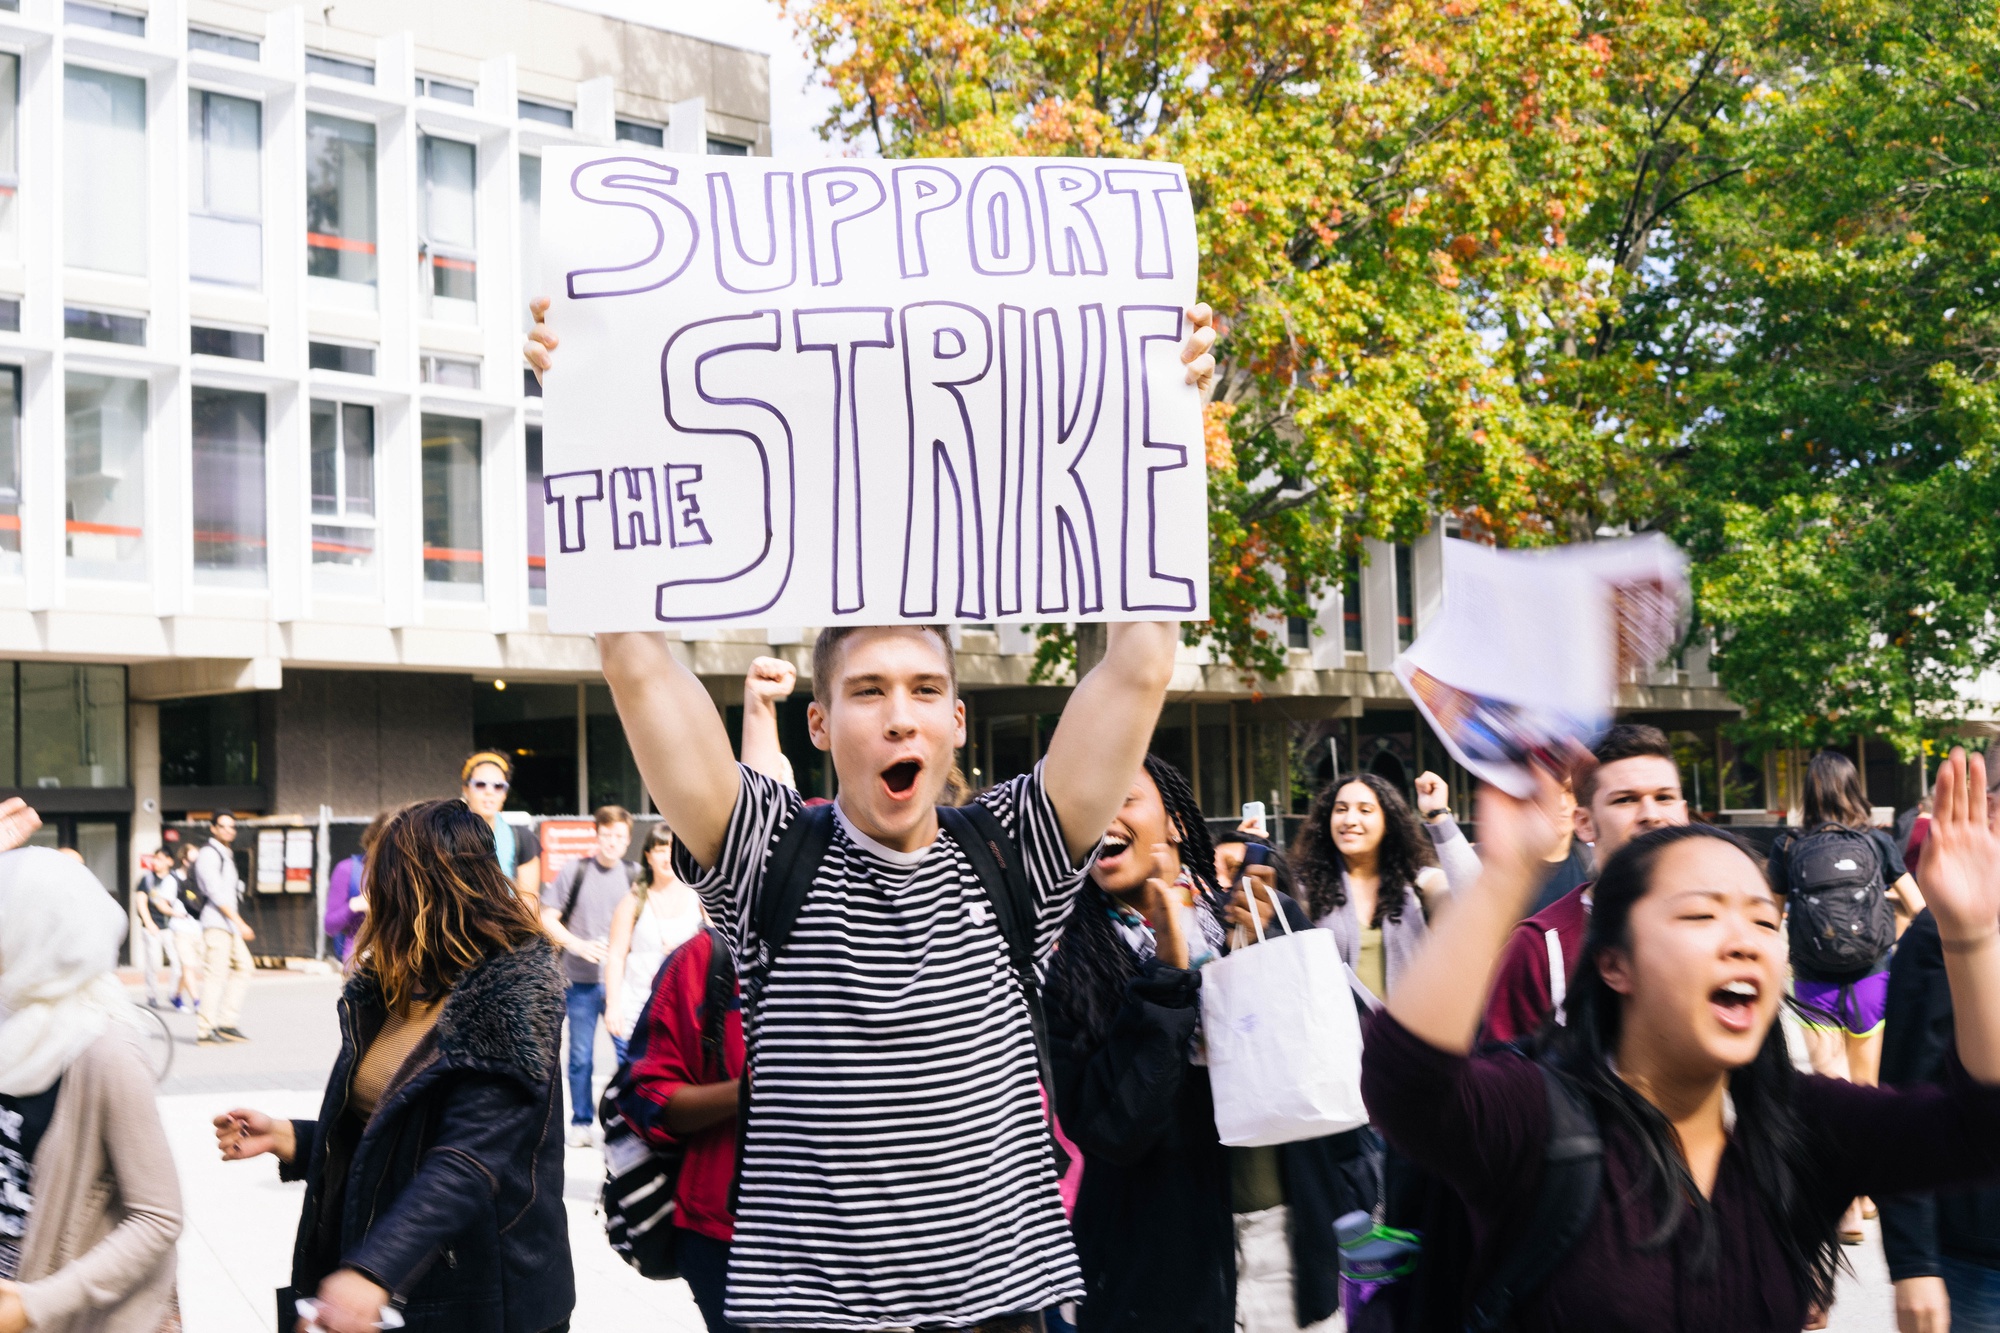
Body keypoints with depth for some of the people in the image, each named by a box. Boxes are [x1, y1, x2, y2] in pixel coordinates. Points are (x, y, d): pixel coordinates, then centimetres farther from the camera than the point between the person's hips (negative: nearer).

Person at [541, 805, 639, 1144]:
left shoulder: (633, 875, 5)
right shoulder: (575, 870, -1)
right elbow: (547, 918, 0)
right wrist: (578, 945, -14)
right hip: (582, 980, -1)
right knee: (581, 1056, 6)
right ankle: (581, 1122, 19)